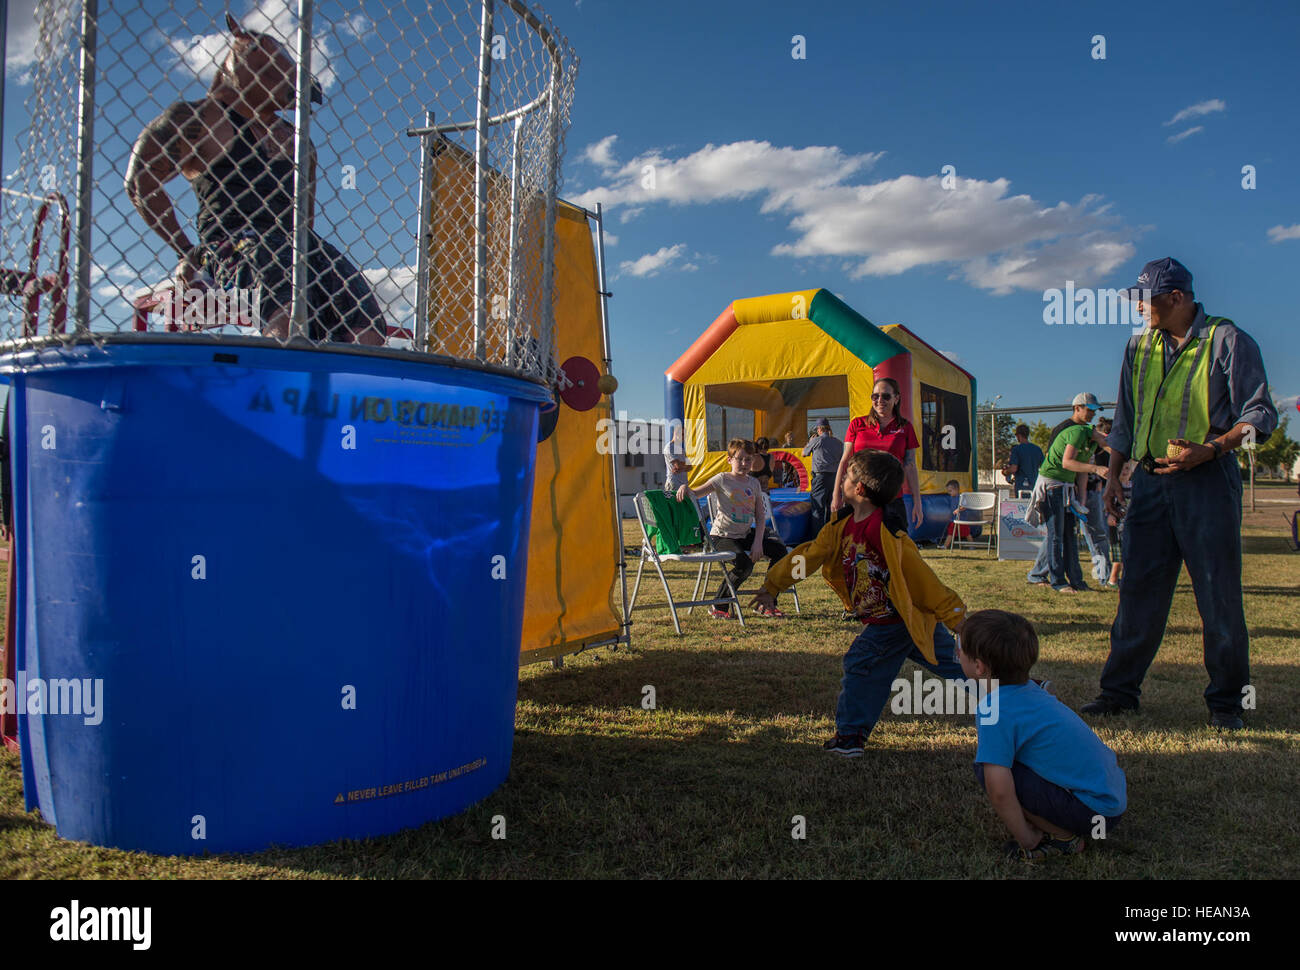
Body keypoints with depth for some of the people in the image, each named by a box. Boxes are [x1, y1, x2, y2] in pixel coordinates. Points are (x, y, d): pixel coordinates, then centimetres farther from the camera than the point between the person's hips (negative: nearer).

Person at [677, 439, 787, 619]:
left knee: (779, 548, -12)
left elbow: (761, 516, 6)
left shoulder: (754, 483, 8)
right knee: (744, 564, -30)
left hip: (746, 534, 6)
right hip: (722, 535, -6)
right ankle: (717, 607, -10)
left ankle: (768, 604, -2)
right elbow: (696, 494, -10)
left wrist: (758, 542, -8)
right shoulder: (722, 479, -5)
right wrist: (685, 487, -34)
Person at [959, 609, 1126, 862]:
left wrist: (1027, 841, -13)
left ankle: (1063, 837, -4)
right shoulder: (1029, 688, 6)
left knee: (987, 769, -17)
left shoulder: (995, 711, -21)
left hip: (1094, 811, -9)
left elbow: (999, 790, -25)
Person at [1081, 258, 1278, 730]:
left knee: (1219, 597, 1)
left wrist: (1209, 449, -18)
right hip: (1150, 480, 5)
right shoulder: (1139, 346, 14)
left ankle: (1226, 700, 15)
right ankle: (1119, 689, 14)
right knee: (1138, 592, 6)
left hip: (1207, 482, -4)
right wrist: (1113, 476, 12)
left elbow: (1260, 414, -4)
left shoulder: (1227, 340, -2)